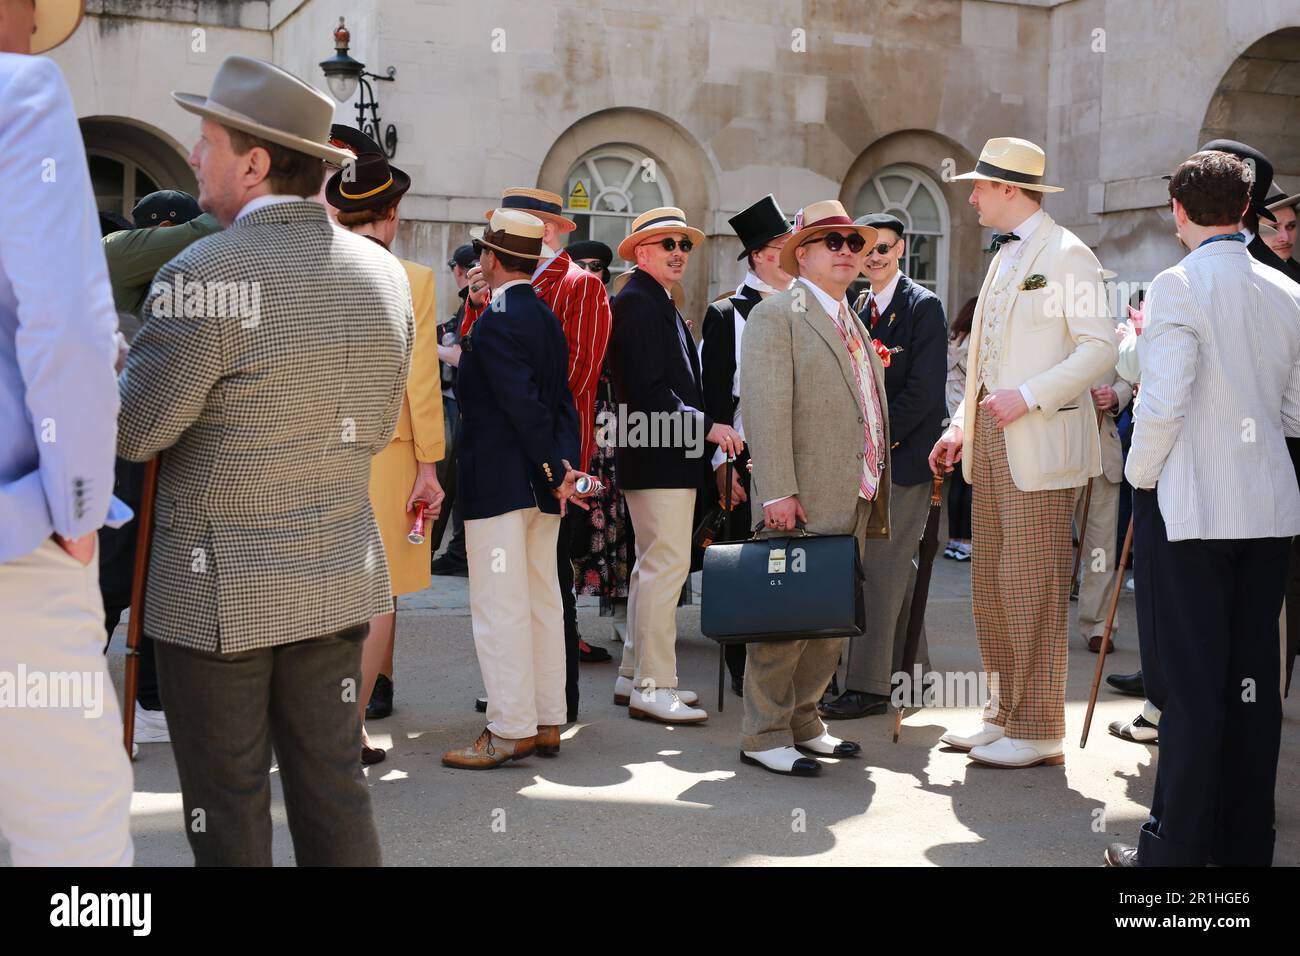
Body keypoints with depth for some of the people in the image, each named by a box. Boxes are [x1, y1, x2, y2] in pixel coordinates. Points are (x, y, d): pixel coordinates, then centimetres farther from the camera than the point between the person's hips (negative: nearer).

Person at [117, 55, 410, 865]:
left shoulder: (205, 276, -18)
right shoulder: (386, 274, 3)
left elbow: (133, 431, -11)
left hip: (220, 586, -6)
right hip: (337, 576, 6)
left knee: (227, 807, 8)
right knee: (334, 787, 15)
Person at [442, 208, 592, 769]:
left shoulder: (496, 320, -15)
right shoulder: (546, 317, 13)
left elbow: (522, 403, -21)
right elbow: (563, 401, 11)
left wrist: (555, 470, -15)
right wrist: (567, 465, 7)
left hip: (498, 484, -9)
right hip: (541, 487, 9)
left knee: (499, 607, -3)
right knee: (542, 601, 13)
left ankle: (510, 730, 1)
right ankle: (547, 722, 20)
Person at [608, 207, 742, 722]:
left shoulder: (662, 305, 21)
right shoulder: (636, 301, -11)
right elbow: (648, 389, -20)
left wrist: (706, 428, 14)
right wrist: (706, 425, -19)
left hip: (675, 457, 11)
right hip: (658, 457, -11)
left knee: (652, 565, 15)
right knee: (667, 565, -10)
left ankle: (634, 675, 24)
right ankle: (653, 687, -5)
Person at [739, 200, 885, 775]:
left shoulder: (853, 323, 20)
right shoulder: (776, 316, -6)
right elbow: (764, 407, -15)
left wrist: (875, 500, 17)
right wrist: (777, 491, -23)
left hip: (855, 501, 8)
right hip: (804, 503, -8)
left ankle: (802, 722, 24)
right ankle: (763, 735, 6)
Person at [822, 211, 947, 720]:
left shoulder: (923, 306, -7)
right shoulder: (858, 307, 15)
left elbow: (924, 389, -15)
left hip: (904, 454, -8)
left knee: (879, 567, -9)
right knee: (895, 568, 14)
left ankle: (868, 684, -4)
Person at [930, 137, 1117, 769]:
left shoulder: (1066, 254, -7)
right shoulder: (1003, 258, 20)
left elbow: (1100, 347, -14)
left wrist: (1027, 397, -20)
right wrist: (962, 426, 16)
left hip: (1039, 445, -9)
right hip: (990, 443, 9)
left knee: (1032, 590, -6)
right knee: (990, 587, 11)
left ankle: (1038, 731, 4)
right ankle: (1004, 715, 21)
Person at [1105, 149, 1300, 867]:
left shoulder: (1179, 286, -11)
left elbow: (1163, 403, -16)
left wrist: (1139, 476, -1)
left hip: (1188, 506, -6)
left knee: (1189, 682, 0)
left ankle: (1176, 847, 7)